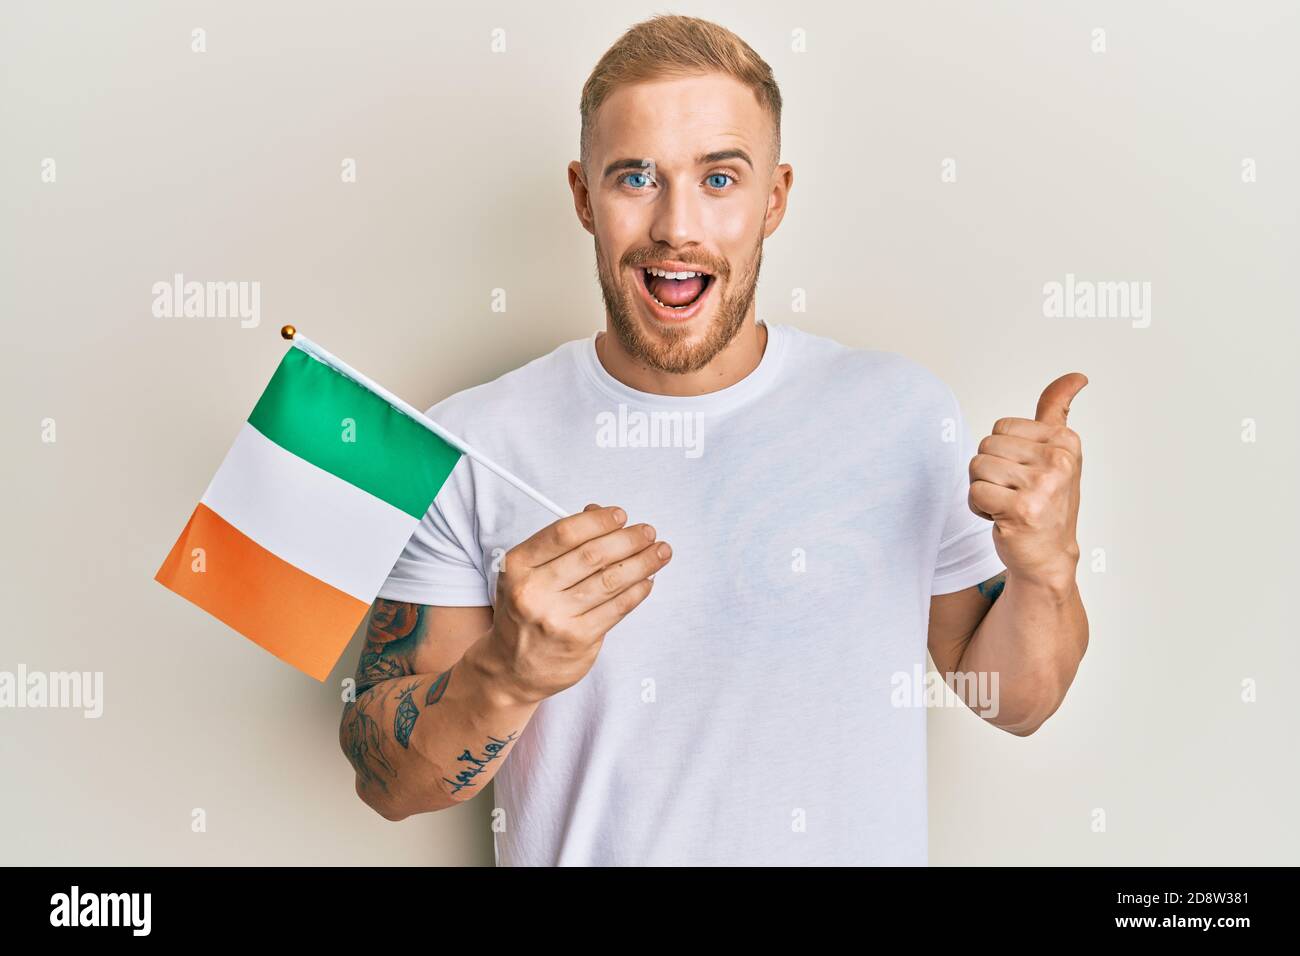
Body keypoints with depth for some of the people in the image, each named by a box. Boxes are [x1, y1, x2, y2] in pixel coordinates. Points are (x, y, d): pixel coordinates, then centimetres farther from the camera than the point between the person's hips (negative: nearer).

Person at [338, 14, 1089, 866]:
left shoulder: (907, 414, -9)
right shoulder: (469, 446, -13)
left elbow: (1012, 700, -1)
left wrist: (1046, 571, -20)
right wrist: (508, 674, -31)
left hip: (858, 844, 2)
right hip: (575, 846, -1)